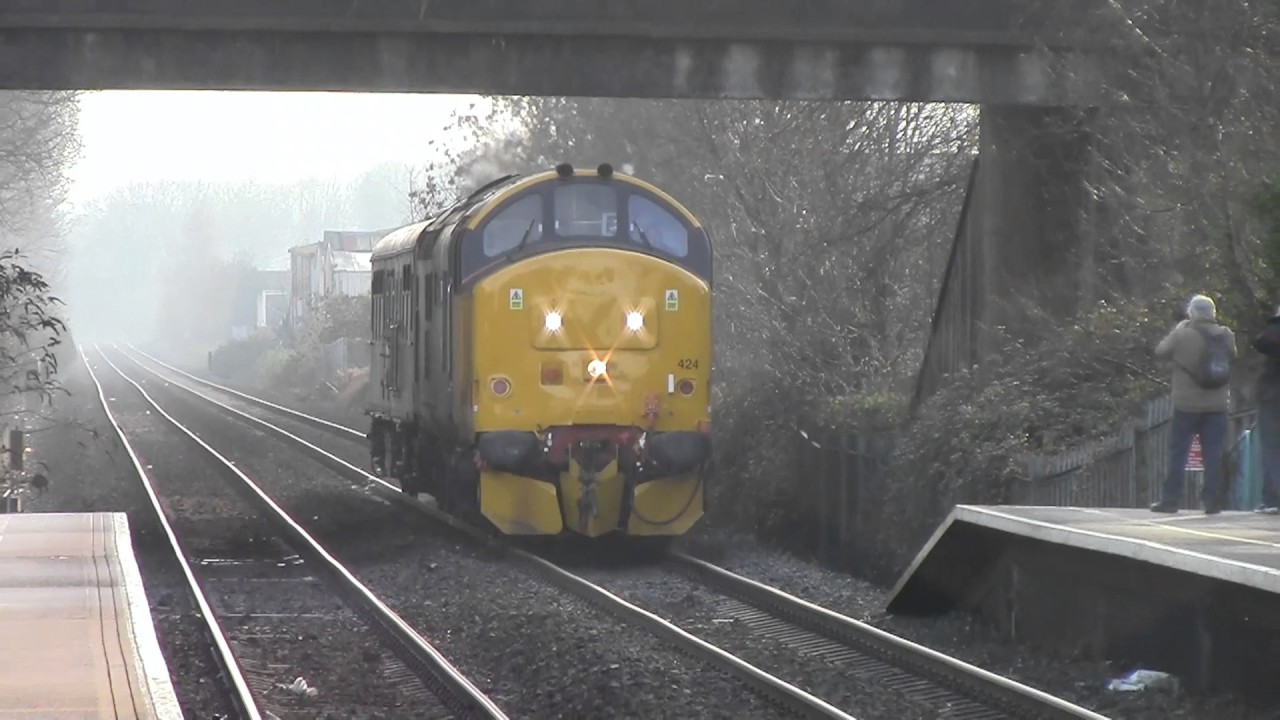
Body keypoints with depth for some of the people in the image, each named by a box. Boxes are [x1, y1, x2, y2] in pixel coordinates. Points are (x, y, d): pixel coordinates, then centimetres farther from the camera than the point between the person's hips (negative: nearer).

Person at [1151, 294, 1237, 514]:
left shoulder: (1183, 335, -12)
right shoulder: (1226, 335, 1)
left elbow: (1161, 351, 1)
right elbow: (1232, 356, 16)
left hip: (1187, 405, -3)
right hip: (1217, 405, 3)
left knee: (1178, 452, 4)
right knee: (1213, 453, 5)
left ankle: (1170, 499, 3)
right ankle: (1212, 501, 2)